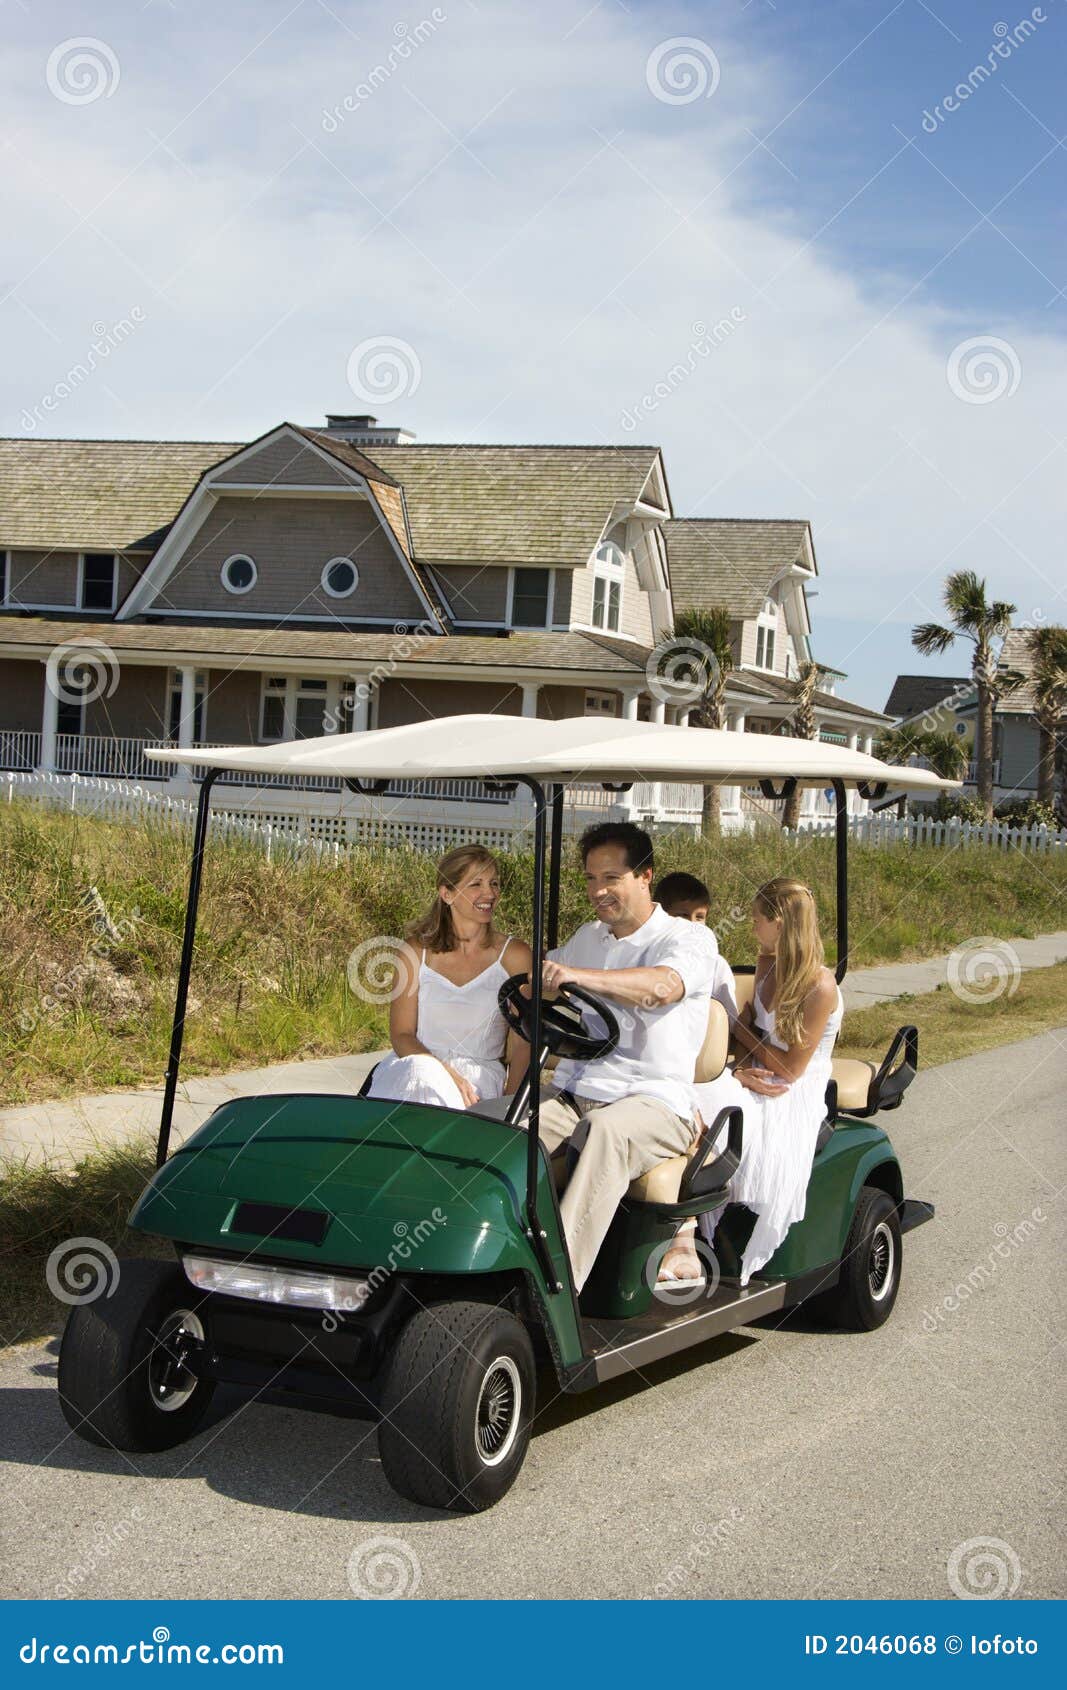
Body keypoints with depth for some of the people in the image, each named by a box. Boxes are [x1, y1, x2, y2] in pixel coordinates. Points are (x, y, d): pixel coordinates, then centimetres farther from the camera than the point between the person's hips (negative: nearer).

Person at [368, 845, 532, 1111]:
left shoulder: (514, 955, 4)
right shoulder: (416, 951, 6)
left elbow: (526, 1043, 2)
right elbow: (401, 1034, 3)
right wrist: (449, 1075, -17)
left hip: (480, 1074, -1)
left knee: (426, 1077, -35)